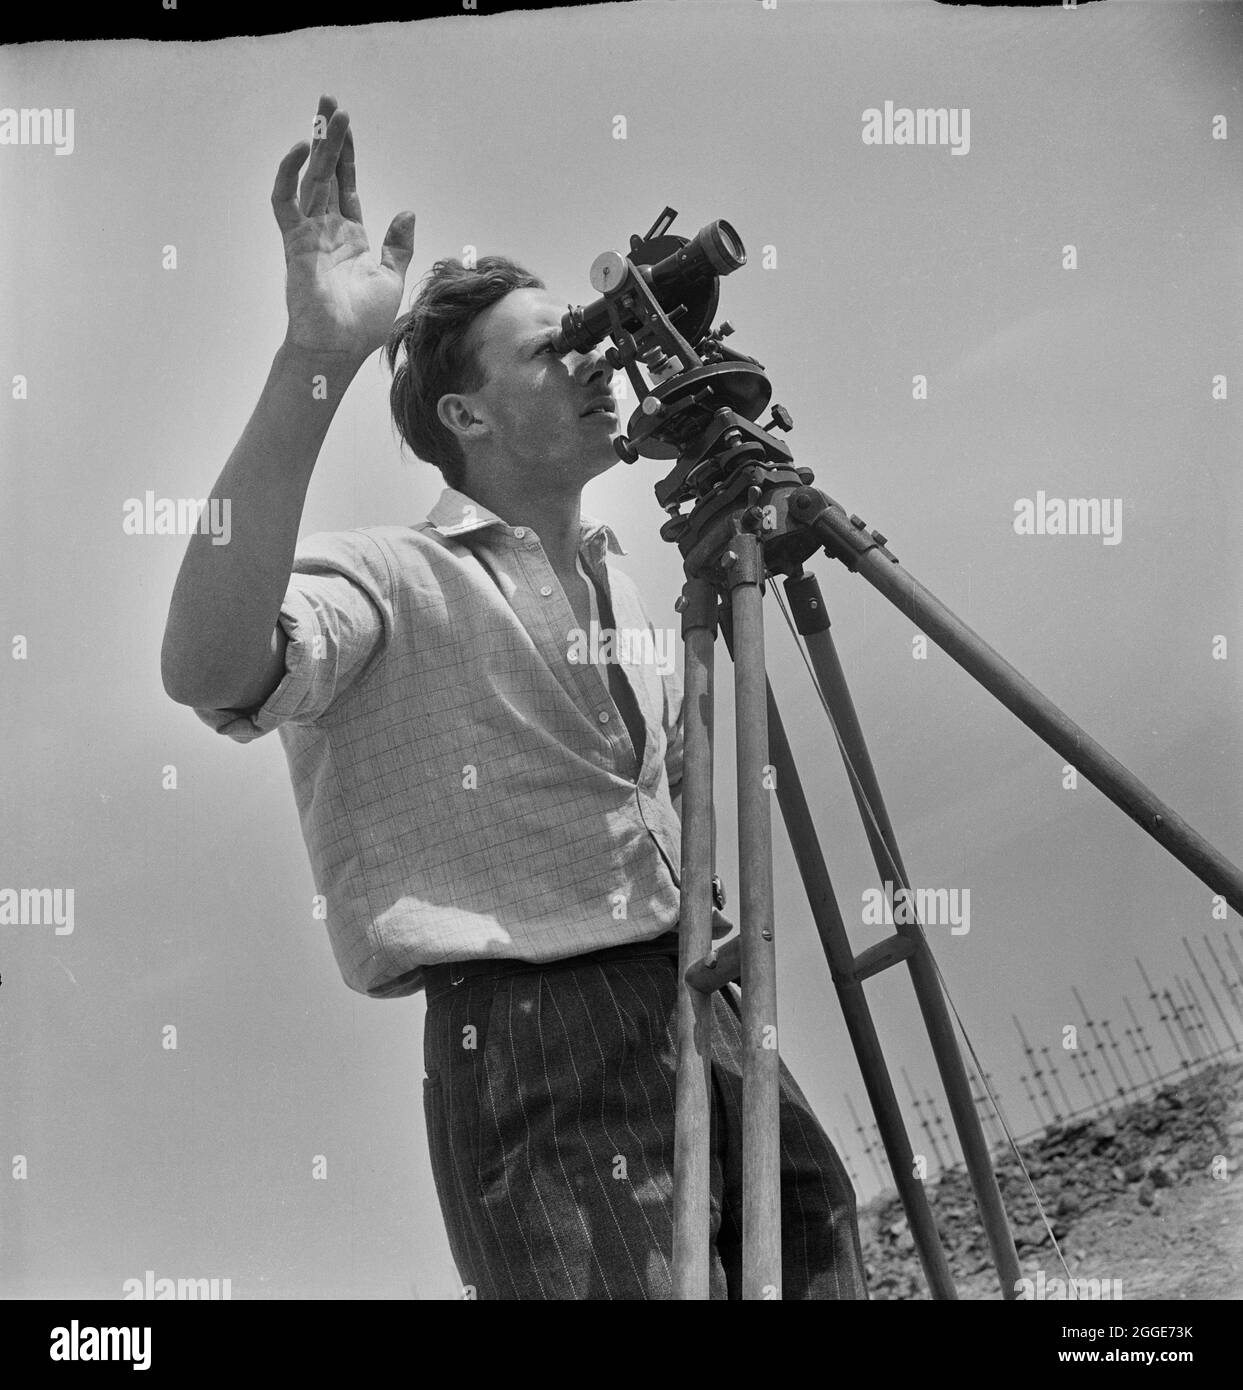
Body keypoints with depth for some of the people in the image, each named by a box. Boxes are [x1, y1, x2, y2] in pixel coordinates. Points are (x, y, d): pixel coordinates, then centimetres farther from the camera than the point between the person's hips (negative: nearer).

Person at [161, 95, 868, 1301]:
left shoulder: (615, 582, 19)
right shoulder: (391, 580, -7)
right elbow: (210, 669, -30)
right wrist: (316, 360, -36)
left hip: (703, 1009, 8)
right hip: (533, 1045, -7)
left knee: (816, 1256, 9)